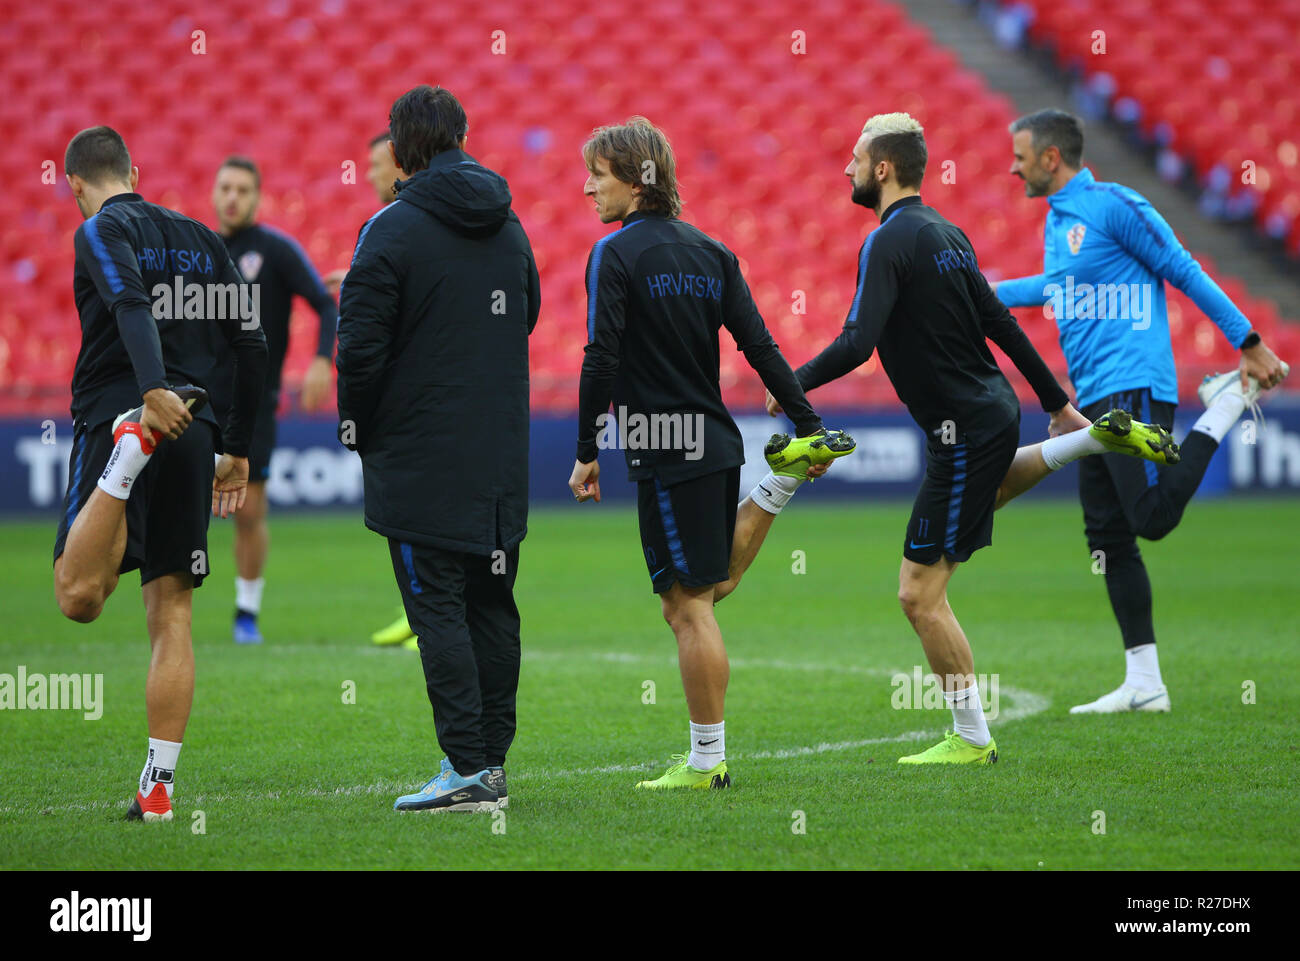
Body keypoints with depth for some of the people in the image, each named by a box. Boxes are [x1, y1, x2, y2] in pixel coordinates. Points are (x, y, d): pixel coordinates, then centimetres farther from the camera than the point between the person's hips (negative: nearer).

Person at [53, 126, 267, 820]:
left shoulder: (102, 230, 0)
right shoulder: (201, 240, 18)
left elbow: (132, 305, -20)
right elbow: (251, 344, 17)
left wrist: (154, 389, -34)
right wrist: (238, 448, 22)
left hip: (114, 415, -5)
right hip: (192, 435, 5)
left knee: (79, 598, -13)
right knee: (171, 615, 7)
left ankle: (128, 452, -33)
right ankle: (158, 785, 3)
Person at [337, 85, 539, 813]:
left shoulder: (393, 229, -12)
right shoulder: (508, 226, 9)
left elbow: (361, 343, -13)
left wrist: (357, 425, 1)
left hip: (422, 456, -6)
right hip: (502, 454, 6)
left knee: (438, 606, -5)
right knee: (493, 605, 11)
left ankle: (468, 769, -9)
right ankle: (492, 761, 14)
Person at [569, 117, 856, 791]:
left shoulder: (615, 254, -9)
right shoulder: (710, 251, 11)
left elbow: (601, 358, -15)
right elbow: (758, 345, 8)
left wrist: (586, 452, -9)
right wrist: (809, 423, 11)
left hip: (666, 456, -7)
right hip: (718, 442, 7)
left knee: (687, 603, -4)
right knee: (704, 588, 24)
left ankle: (707, 761, -2)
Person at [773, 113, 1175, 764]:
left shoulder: (889, 242, -18)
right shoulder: (946, 234, 9)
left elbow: (857, 343, -27)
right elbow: (1000, 324, 14)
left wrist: (794, 384, -12)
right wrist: (1056, 402, 20)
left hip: (964, 432, -9)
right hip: (994, 409, 9)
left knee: (920, 594, -5)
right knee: (985, 484, 45)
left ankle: (972, 740, -1)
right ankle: (1097, 436, 29)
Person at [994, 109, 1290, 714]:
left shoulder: (1114, 206, -9)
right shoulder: (1056, 220, 18)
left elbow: (1186, 274, -8)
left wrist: (1250, 345, -9)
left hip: (1133, 388, -9)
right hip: (1094, 401, 9)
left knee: (1152, 517, -20)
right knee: (1108, 539, 4)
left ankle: (1228, 404, 2)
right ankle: (1144, 685, 6)